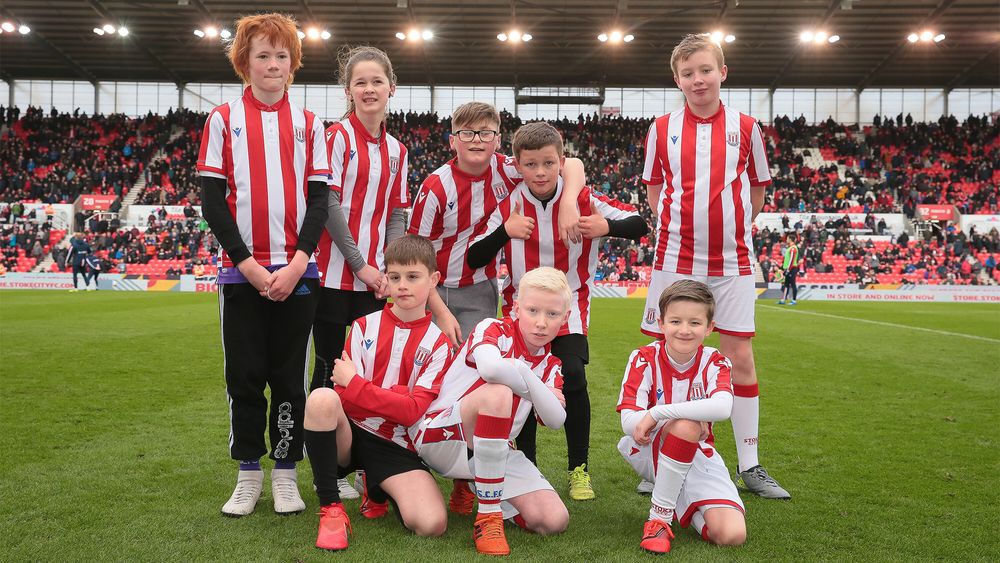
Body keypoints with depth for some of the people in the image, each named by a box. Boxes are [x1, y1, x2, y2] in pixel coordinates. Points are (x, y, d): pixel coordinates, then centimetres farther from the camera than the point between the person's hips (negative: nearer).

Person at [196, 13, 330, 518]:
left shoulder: (308, 125, 8)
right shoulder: (223, 121, 4)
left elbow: (318, 198, 4)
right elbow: (212, 199, -1)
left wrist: (296, 264, -9)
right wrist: (249, 265, -10)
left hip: (296, 271, 1)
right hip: (242, 270, -1)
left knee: (290, 375, 5)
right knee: (244, 375, 5)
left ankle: (285, 472, 17)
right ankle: (248, 474, 18)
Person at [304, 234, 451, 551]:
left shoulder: (438, 344, 1)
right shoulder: (364, 326, 4)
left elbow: (413, 412, -9)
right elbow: (344, 395, -5)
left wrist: (355, 384, -14)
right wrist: (399, 397, -15)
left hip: (397, 448, 0)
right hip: (349, 434, 0)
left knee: (432, 524, -25)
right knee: (322, 398, -34)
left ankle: (378, 492, 12)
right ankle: (330, 509, -19)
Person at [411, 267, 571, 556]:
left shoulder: (550, 366, 8)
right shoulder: (492, 329, -10)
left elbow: (555, 419, -10)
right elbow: (491, 367, -36)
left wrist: (528, 381, -22)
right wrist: (528, 382, -17)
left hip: (493, 450, 7)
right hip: (442, 435, -6)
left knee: (554, 520, -10)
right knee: (497, 393, -37)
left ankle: (475, 485, 18)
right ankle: (488, 517, -27)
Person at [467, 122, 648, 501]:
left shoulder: (583, 199, -9)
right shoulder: (509, 205, -6)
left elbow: (639, 224, -6)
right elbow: (475, 260, -9)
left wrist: (607, 227, -27)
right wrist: (505, 231, -25)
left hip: (570, 304, -1)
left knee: (573, 377, -15)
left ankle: (578, 469, 3)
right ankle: (527, 466, 15)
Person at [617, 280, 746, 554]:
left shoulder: (714, 363, -8)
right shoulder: (645, 359, -11)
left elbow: (722, 407, -31)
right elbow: (628, 423, -20)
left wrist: (657, 413, -35)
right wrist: (690, 417, -28)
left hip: (697, 454, 2)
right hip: (648, 452, -2)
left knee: (732, 534, -20)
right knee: (685, 426, -37)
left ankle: (683, 505, 13)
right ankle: (659, 519, -21)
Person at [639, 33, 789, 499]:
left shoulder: (745, 127, 2)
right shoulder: (663, 128, 3)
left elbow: (757, 189, 13)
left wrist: (731, 227, 5)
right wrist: (677, 226, 1)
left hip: (732, 260, 0)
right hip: (675, 258, 0)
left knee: (740, 356, 2)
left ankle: (749, 465, 14)